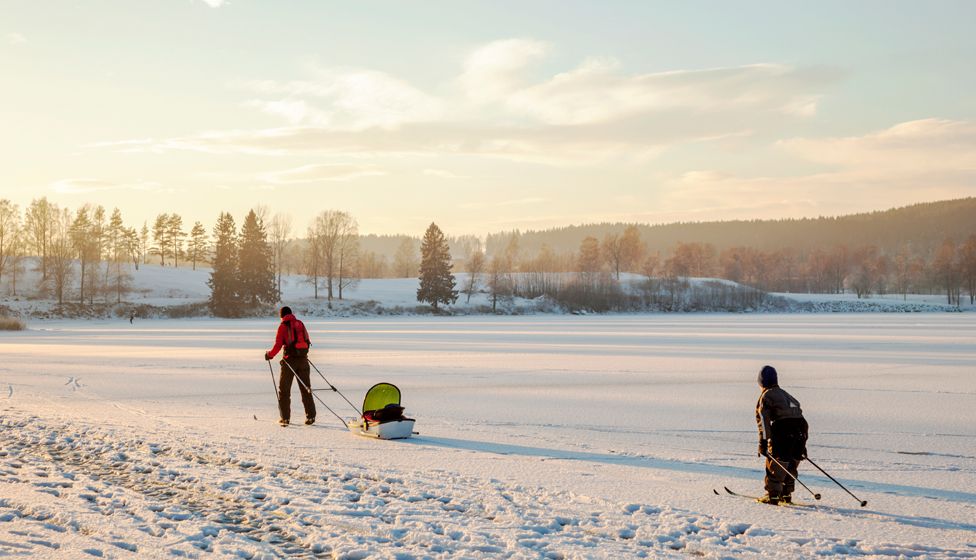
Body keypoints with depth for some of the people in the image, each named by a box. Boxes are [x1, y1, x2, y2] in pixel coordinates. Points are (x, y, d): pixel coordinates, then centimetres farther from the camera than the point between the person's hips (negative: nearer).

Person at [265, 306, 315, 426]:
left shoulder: (283, 326, -4)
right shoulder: (300, 324, 10)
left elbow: (278, 345, -8)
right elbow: (307, 341, 14)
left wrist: (269, 354, 8)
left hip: (290, 359, -4)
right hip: (303, 359, 4)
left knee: (284, 389, 6)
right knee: (305, 388, 11)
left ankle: (285, 417, 3)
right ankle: (310, 416, 9)